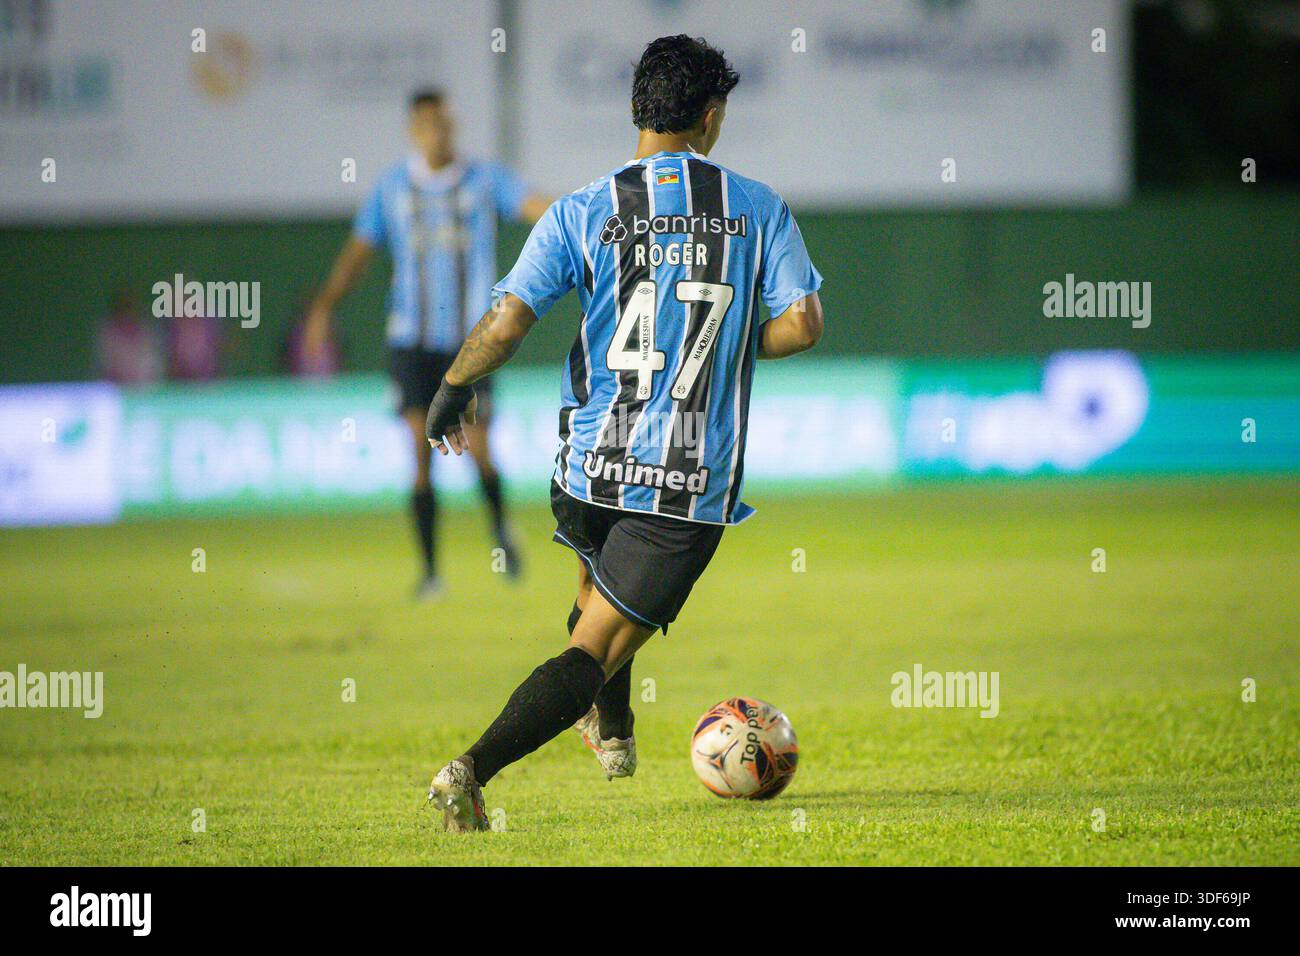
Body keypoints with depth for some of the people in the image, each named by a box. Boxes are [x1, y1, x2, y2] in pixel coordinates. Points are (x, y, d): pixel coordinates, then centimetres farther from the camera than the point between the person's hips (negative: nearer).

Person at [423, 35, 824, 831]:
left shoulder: (581, 214, -1)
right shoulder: (759, 209, 1)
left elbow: (505, 324, -9)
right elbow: (802, 323, -3)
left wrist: (454, 391, 8)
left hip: (590, 465, 2)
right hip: (694, 485, -2)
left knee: (600, 591, 34)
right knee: (597, 646, -3)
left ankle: (613, 733, 54)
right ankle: (473, 772, -21)